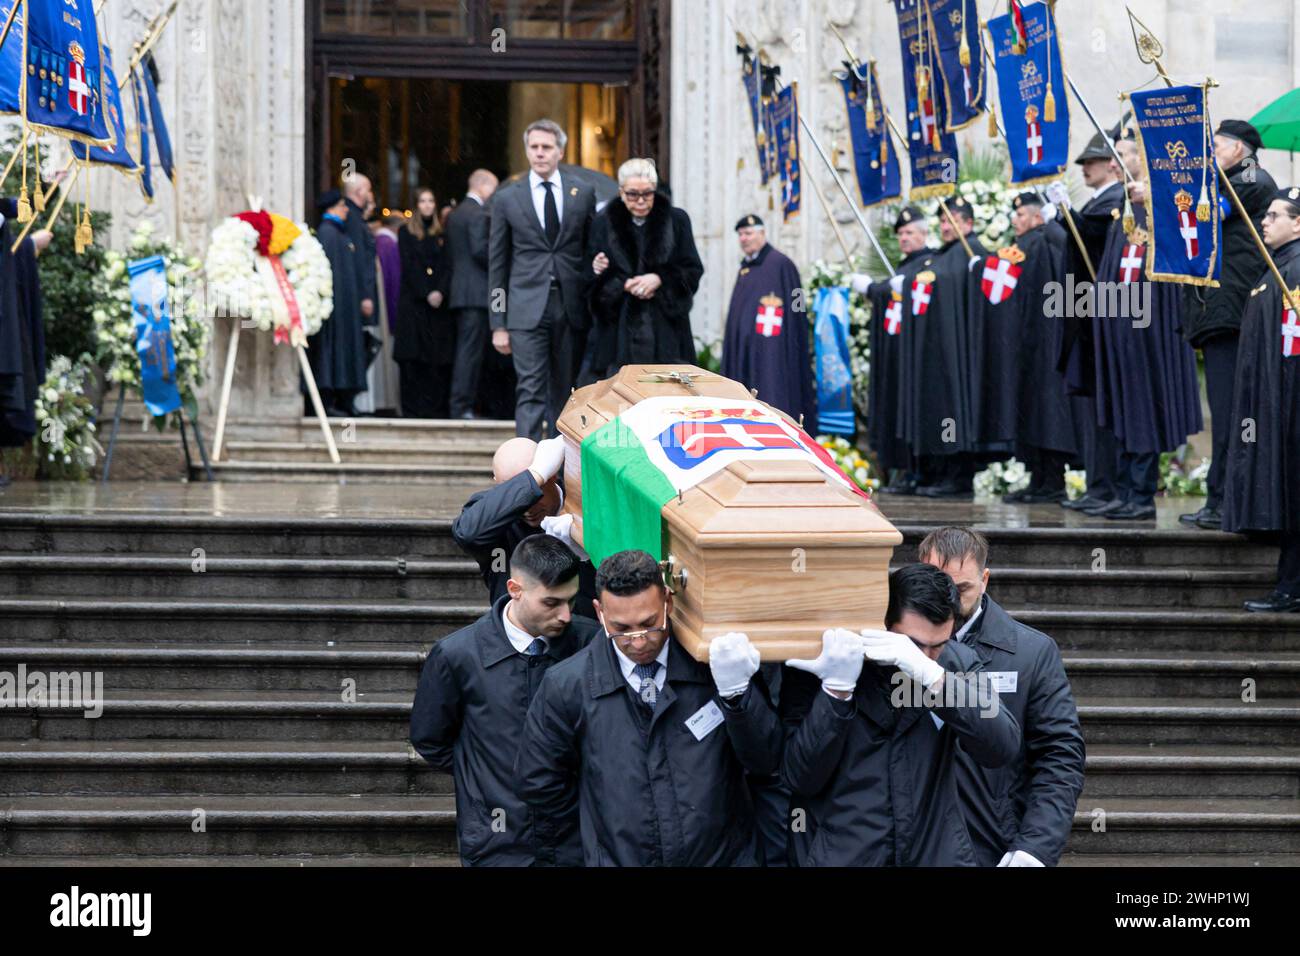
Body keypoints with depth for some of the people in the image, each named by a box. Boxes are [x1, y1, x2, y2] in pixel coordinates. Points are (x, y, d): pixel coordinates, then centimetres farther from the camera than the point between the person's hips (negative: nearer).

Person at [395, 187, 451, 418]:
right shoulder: (406, 233, 6)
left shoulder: (440, 234, 13)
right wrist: (426, 294, -11)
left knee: (438, 358, -3)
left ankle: (436, 408, 0)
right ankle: (411, 408, -3)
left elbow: (446, 267, 6)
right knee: (412, 358, -5)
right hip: (413, 302, -2)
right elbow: (408, 268, -1)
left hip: (438, 302, 2)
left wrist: (440, 292, -10)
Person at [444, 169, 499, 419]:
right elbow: (480, 249, -20)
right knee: (471, 350, -9)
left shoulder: (454, 214, 18)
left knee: (466, 350, 12)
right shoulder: (479, 214, -11)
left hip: (458, 292, 9)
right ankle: (462, 406, -10)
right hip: (477, 291, -9)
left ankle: (460, 405, 12)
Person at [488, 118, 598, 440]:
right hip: (527, 310, -2)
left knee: (565, 392, 8)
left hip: (571, 308, 2)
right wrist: (498, 325, 2)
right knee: (530, 392, -9)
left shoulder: (583, 193, 9)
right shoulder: (506, 199, 5)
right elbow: (497, 265, 7)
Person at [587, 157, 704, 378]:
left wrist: (659, 279, -12)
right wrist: (623, 285, -11)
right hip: (621, 332, 0)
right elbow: (593, 279, 8)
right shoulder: (604, 224, 7)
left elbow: (694, 269, 5)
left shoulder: (677, 220, 6)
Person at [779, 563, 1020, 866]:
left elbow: (1003, 747, -13)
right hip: (841, 856, -2)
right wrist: (837, 687, -22)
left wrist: (932, 675, -24)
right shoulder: (817, 665, -7)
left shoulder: (957, 661, 0)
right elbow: (801, 777, -11)